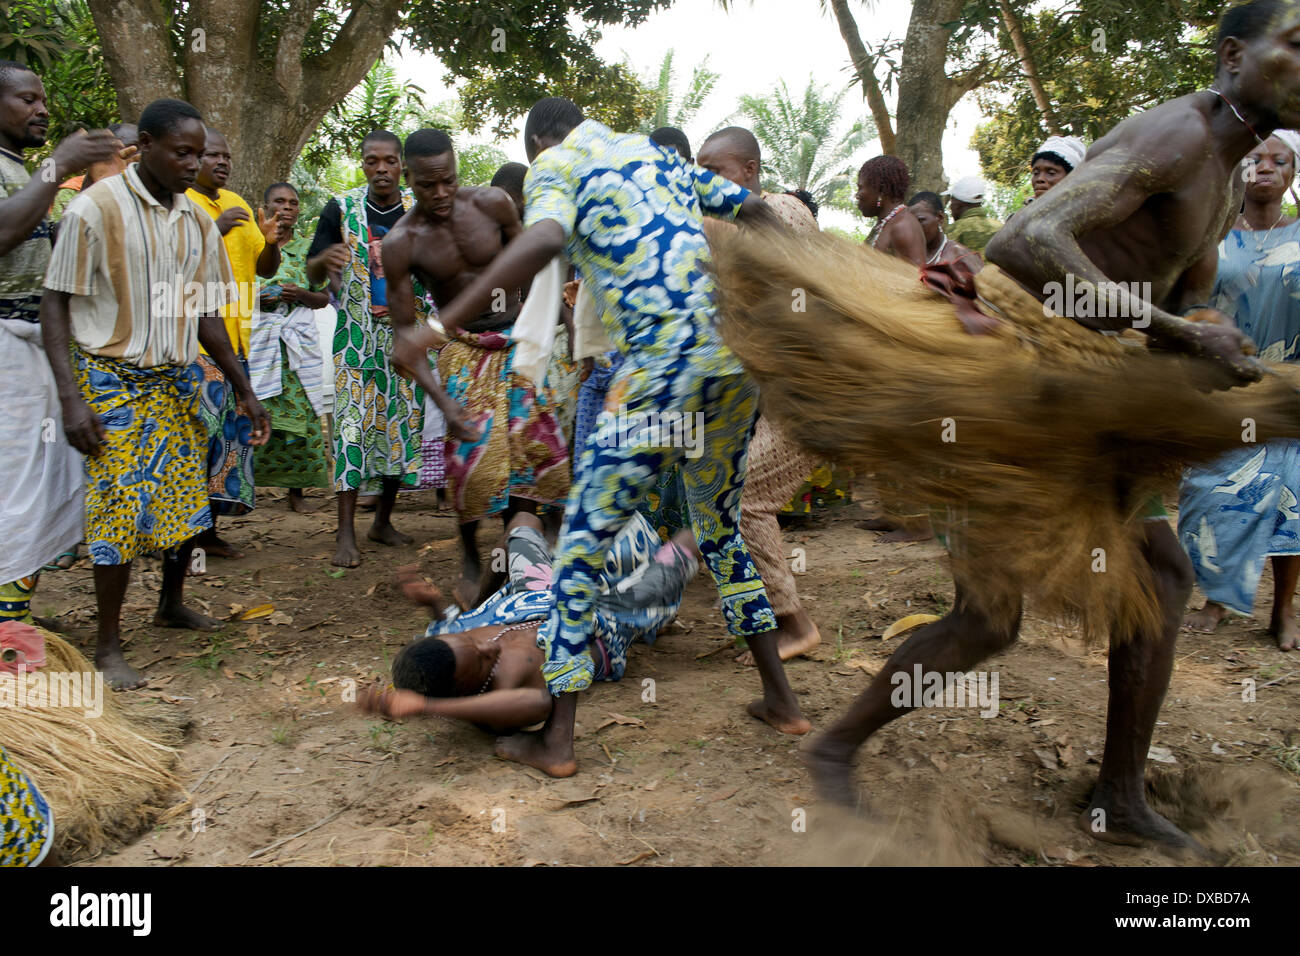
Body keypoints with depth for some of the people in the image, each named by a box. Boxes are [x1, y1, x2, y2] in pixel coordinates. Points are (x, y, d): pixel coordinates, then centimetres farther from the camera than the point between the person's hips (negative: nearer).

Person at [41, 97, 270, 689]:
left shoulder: (198, 220, 7)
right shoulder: (97, 209, -11)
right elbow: (54, 305, -9)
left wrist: (245, 390, 10)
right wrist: (71, 398, -18)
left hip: (177, 379, 6)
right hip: (113, 379, -6)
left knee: (186, 497, 10)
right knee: (121, 506, -7)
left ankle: (171, 605, 32)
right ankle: (108, 645, 6)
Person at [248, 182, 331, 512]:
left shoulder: (309, 247, 13)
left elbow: (324, 298, 13)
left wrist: (301, 295, -8)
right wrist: (253, 299, -9)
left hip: (300, 340, 1)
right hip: (256, 337, -1)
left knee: (300, 412, -4)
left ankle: (296, 492, 4)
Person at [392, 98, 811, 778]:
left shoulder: (553, 167, 5)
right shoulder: (655, 153, 26)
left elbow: (544, 241, -19)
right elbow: (756, 211, 26)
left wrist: (439, 328, -20)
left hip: (664, 364, -7)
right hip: (739, 353, 7)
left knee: (581, 543, 3)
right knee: (721, 531, 23)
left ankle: (555, 740, 8)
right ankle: (781, 701, 28)